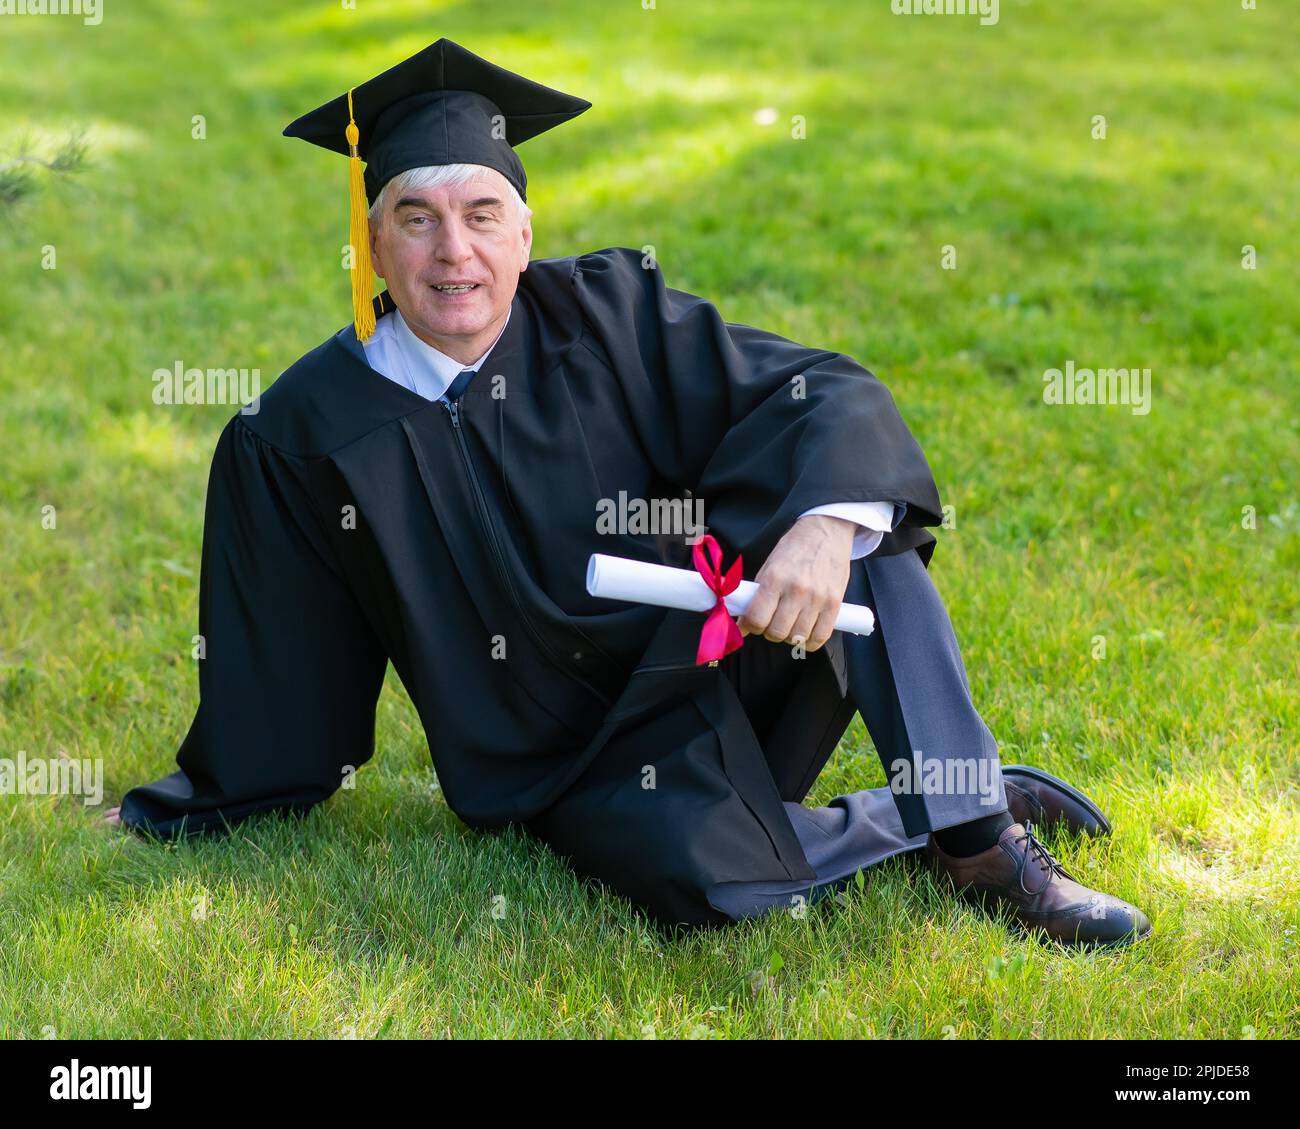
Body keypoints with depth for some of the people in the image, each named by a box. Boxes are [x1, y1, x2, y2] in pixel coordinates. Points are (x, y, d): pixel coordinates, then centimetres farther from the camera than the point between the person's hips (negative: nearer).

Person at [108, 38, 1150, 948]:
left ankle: (975, 831, -19)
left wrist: (827, 519, -34)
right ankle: (979, 800, -7)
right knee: (712, 883, -33)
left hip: (729, 649, 2)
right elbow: (272, 671, 7)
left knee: (856, 507, -24)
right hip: (577, 762, -1)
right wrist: (183, 816, 14)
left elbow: (824, 392, -13)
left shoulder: (606, 313, -7)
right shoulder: (304, 435, -7)